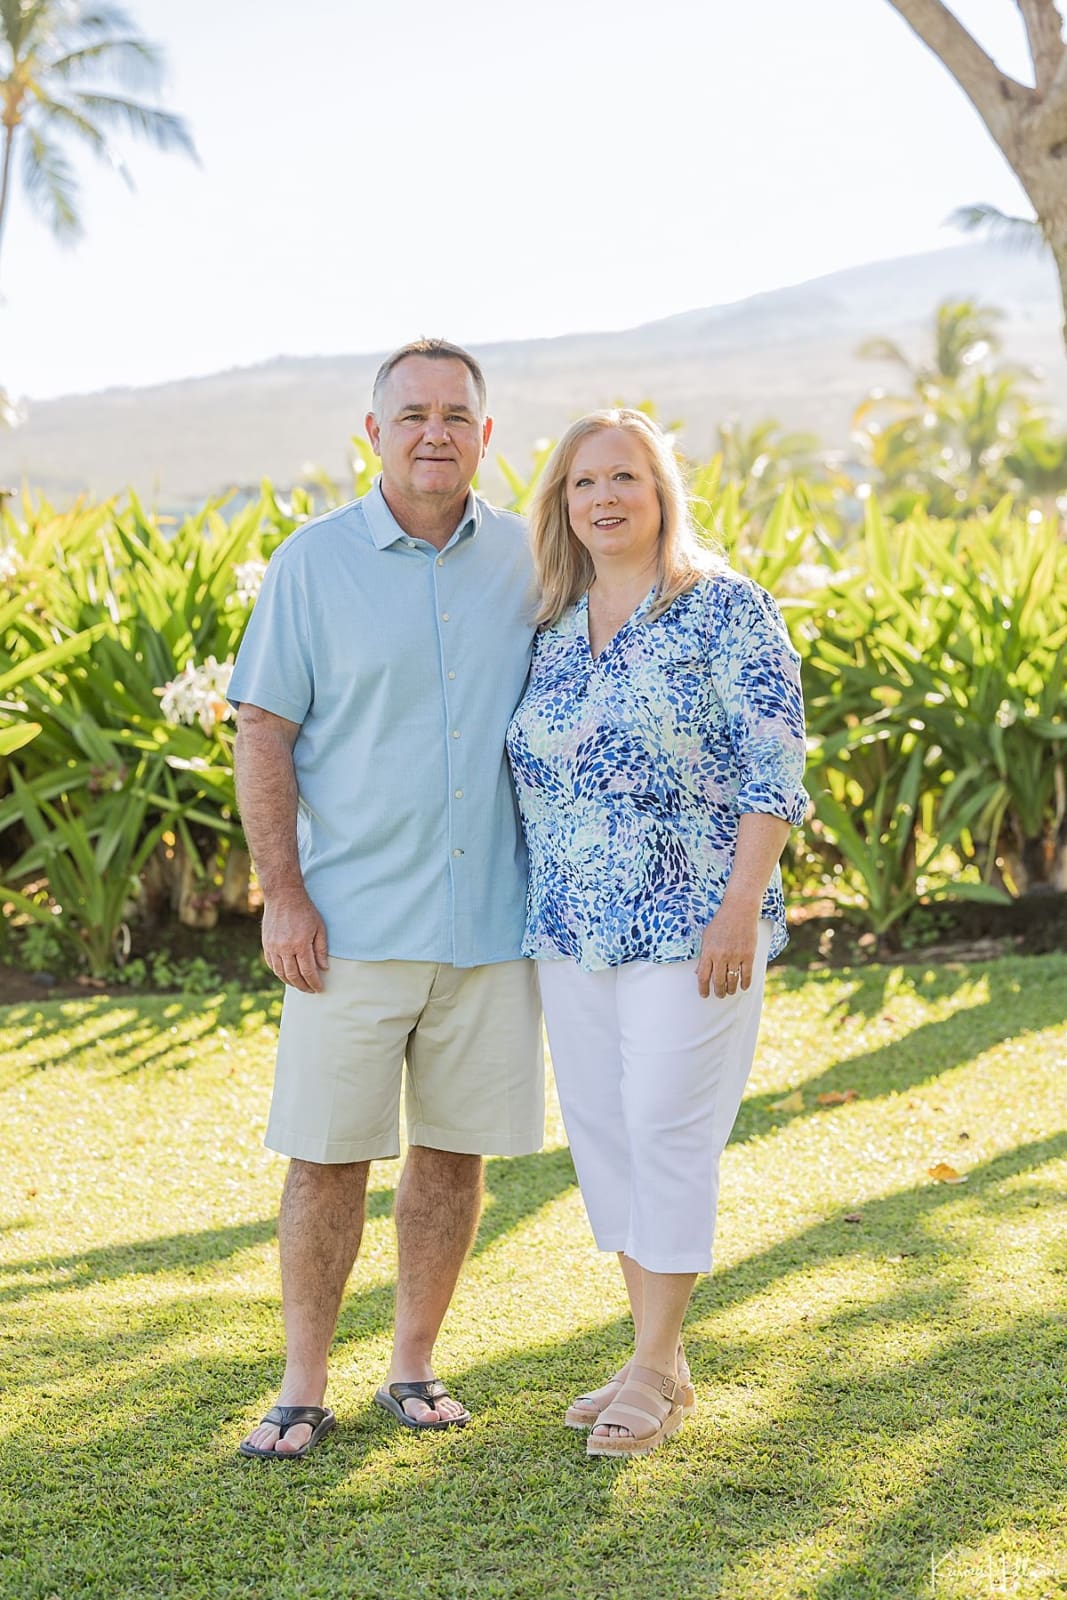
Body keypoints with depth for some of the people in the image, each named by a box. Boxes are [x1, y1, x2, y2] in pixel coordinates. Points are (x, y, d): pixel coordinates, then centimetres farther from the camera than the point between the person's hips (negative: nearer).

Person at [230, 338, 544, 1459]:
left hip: (493, 919, 3)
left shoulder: (526, 560, 7)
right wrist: (281, 894, -9)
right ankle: (303, 1388, 11)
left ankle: (412, 1366, 22)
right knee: (328, 1155, 1)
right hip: (354, 921, -3)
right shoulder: (314, 564, -1)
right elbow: (263, 734, -2)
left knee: (455, 1149, 8)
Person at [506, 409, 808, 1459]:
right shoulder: (552, 629, 11)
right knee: (600, 1129, 9)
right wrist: (531, 915, 12)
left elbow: (774, 770, -10)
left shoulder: (725, 609, -6)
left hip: (691, 926, -6)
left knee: (668, 1127, -5)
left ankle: (656, 1372, 6)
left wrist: (740, 910, -16)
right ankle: (659, 1359, 20)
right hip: (572, 929, 6)